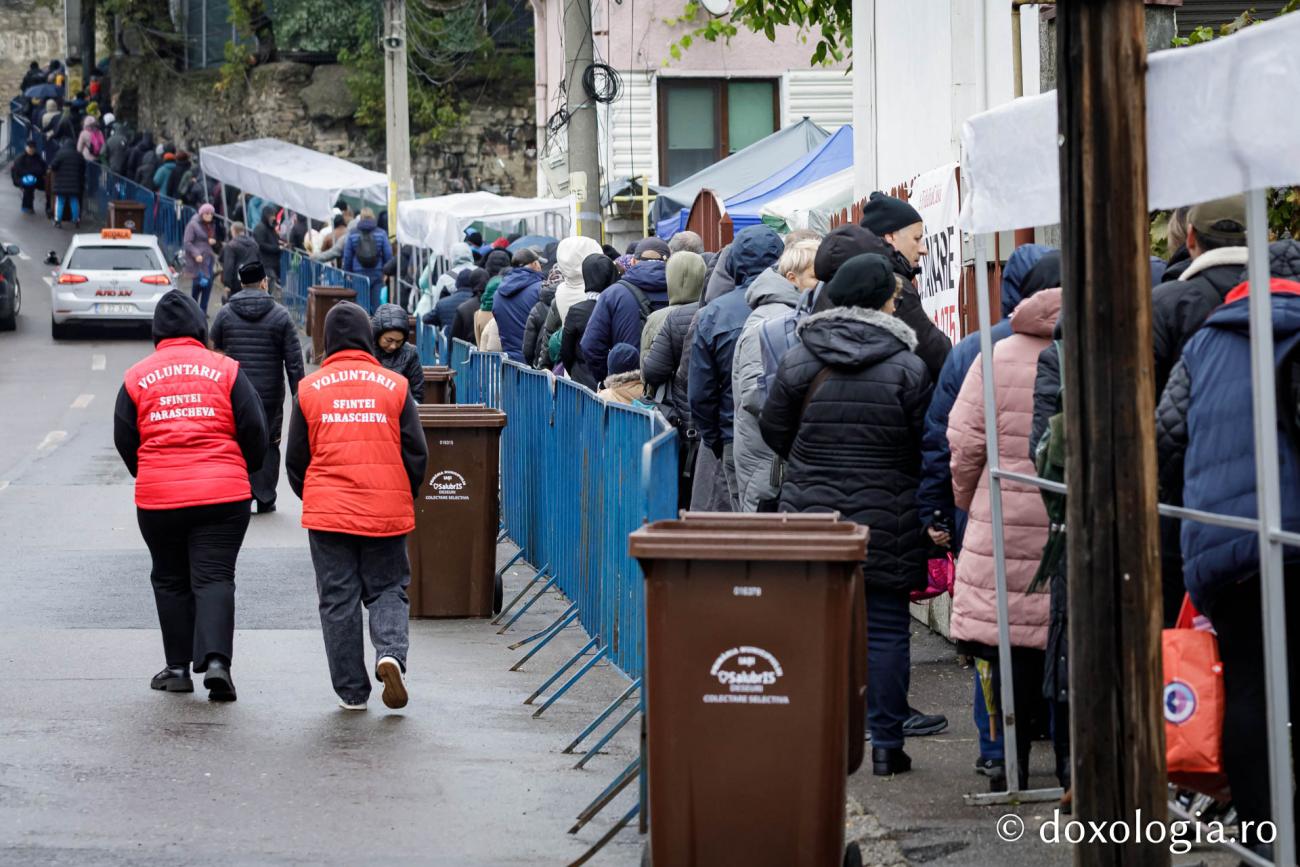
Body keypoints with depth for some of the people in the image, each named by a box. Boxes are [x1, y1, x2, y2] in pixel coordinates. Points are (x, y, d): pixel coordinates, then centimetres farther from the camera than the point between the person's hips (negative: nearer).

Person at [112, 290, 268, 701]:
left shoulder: (137, 378, 4)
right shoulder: (227, 370, 1)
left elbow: (124, 440, 8)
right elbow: (254, 430, 0)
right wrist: (243, 470, 19)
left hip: (157, 498, 1)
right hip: (223, 495, -1)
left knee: (170, 580, 15)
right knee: (215, 578, 1)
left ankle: (178, 667, 16)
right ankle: (216, 659, -17)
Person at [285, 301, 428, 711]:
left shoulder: (309, 389, 0)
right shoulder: (394, 386, 0)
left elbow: (295, 459, 5)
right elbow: (416, 454, 2)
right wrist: (405, 500, 17)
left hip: (328, 511, 0)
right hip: (386, 510, 0)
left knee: (338, 599, 7)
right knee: (388, 589, 12)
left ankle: (351, 690, 8)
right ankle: (391, 652, -15)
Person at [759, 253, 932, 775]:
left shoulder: (799, 360, 0)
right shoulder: (907, 368, -7)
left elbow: (773, 429, 8)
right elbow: (927, 445, -4)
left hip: (812, 512, 2)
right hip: (886, 521, -2)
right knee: (885, 630, 4)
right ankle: (886, 745, 6)